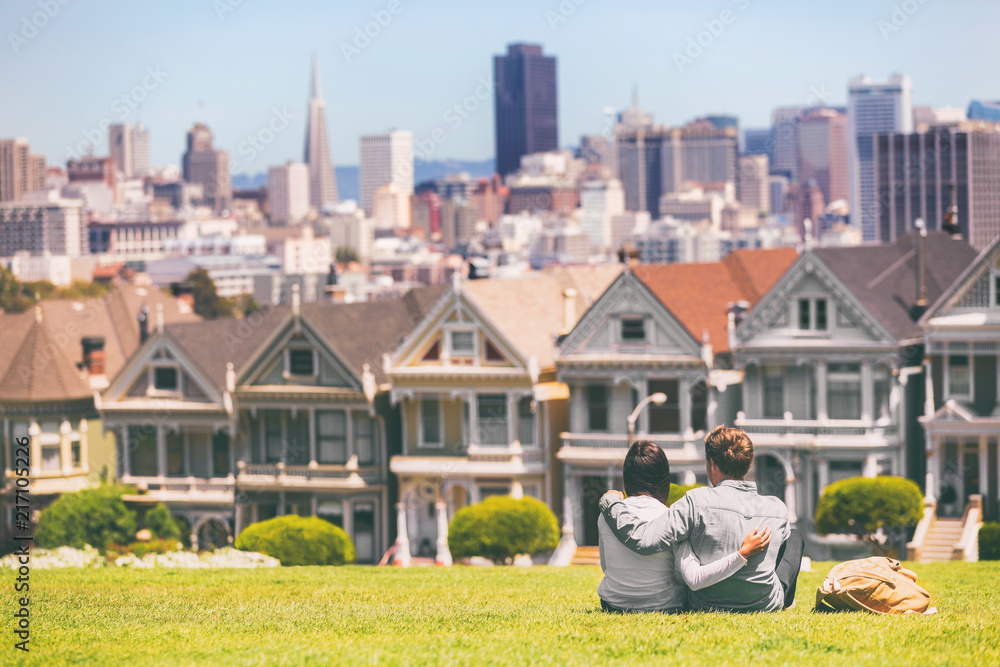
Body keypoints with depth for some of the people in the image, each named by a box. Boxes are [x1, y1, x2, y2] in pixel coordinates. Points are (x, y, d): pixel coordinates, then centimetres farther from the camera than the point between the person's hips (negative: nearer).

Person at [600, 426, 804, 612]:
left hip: (706, 605, -1)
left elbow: (643, 539, -27)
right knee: (794, 536, 28)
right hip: (766, 605, 1)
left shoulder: (697, 501, -23)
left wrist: (611, 502, -11)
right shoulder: (778, 509, -12)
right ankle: (783, 600, 42)